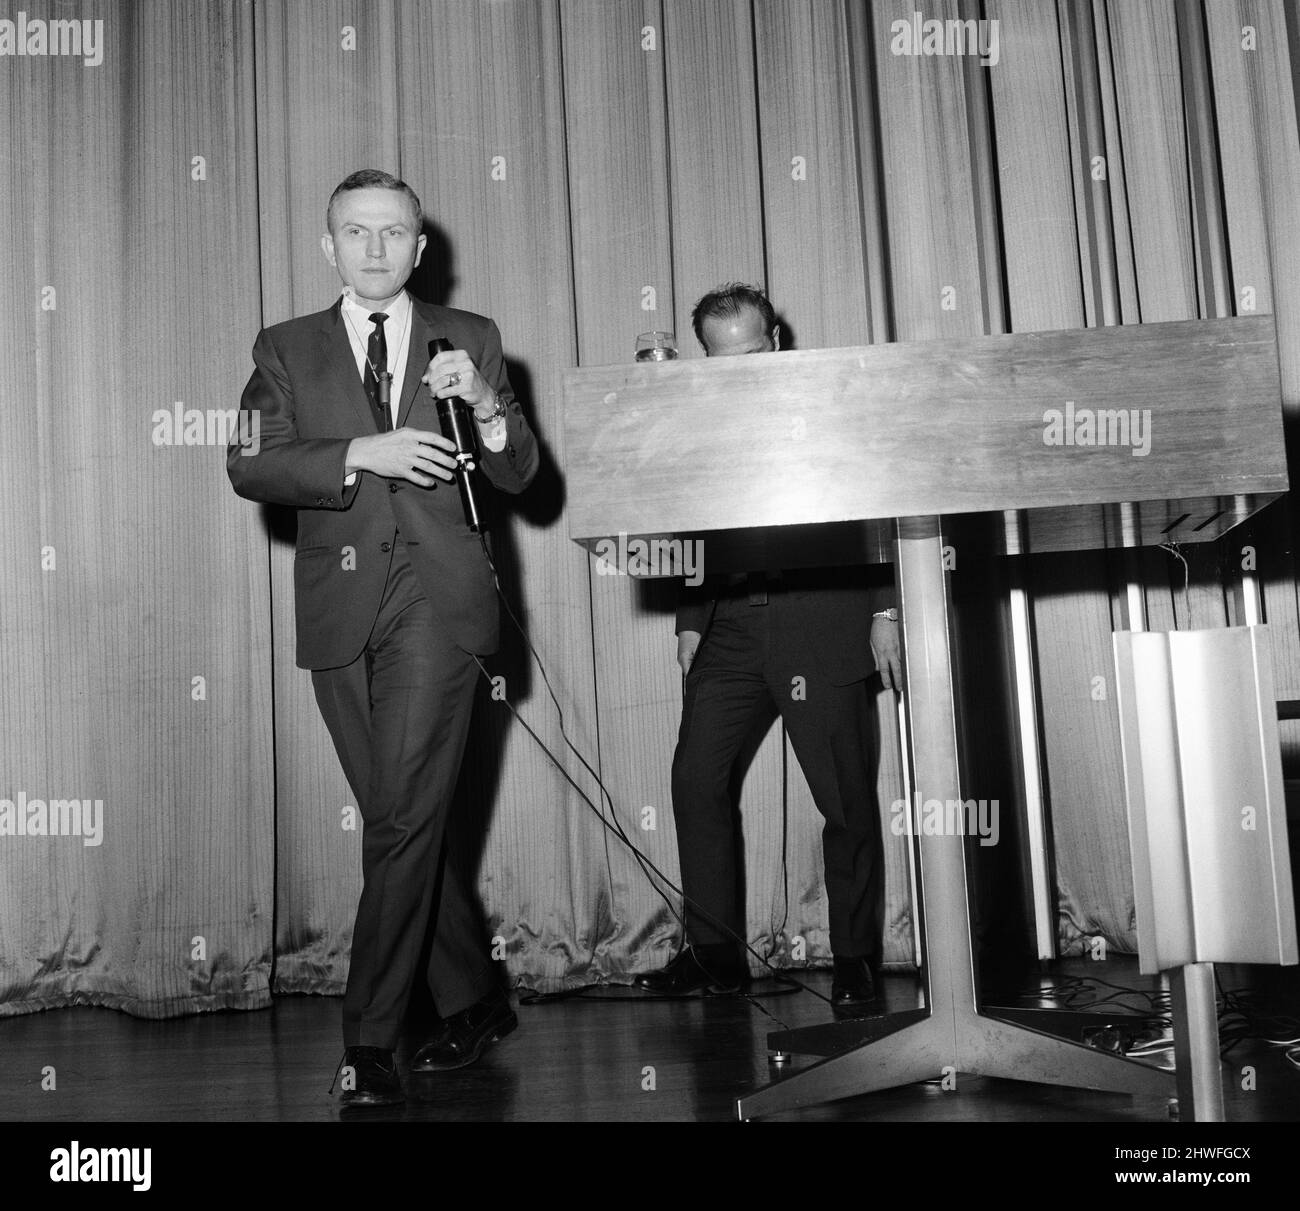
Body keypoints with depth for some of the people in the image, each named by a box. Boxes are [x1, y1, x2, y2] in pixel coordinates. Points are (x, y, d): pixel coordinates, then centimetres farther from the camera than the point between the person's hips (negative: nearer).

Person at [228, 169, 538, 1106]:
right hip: (342, 608, 3)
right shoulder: (287, 350, 13)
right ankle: (475, 1001, 25)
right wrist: (359, 455, -16)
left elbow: (520, 475, 8)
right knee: (403, 822, 9)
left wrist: (485, 403, -12)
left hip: (437, 599, -2)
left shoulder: (471, 339, 11)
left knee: (404, 816, -11)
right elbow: (249, 467, -1)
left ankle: (369, 1041, -1)